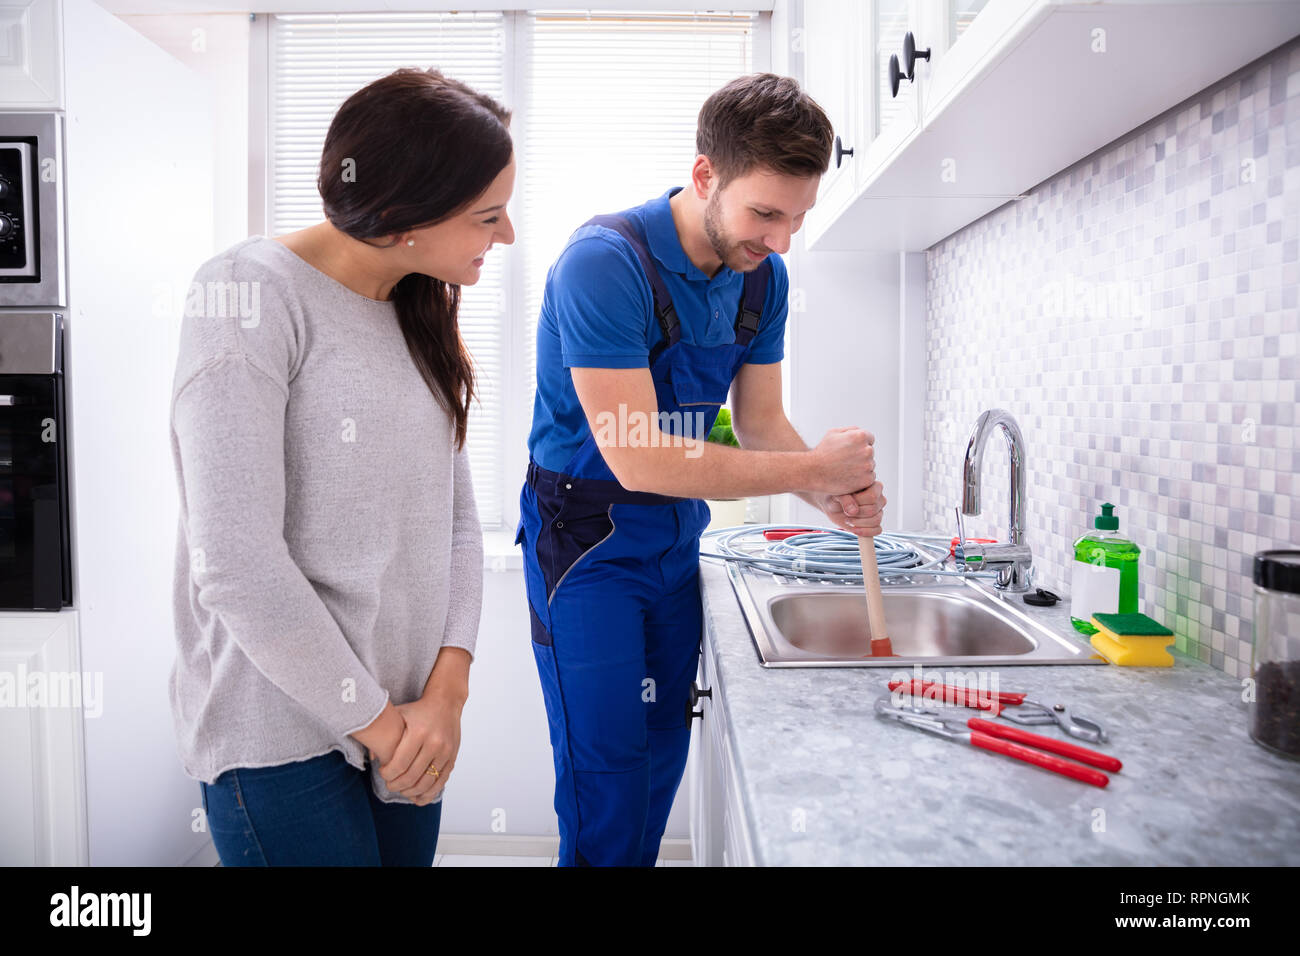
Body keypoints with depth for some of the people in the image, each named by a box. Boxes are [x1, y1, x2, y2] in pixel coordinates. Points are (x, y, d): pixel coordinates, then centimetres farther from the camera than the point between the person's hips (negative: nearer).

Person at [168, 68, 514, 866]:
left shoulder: (422, 315, 8)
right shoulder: (252, 295, -14)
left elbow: (457, 517, 5)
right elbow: (237, 567, -19)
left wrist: (447, 691, -5)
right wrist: (374, 718, -11)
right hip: (284, 734, -6)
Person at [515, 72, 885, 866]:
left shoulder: (762, 275, -2)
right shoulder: (605, 263, -24)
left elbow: (761, 421, 4)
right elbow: (638, 460, -29)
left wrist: (836, 496, -16)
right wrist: (814, 469, -23)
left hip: (675, 545, 7)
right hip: (589, 541, -6)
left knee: (662, 762, 16)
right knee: (607, 783, -1)